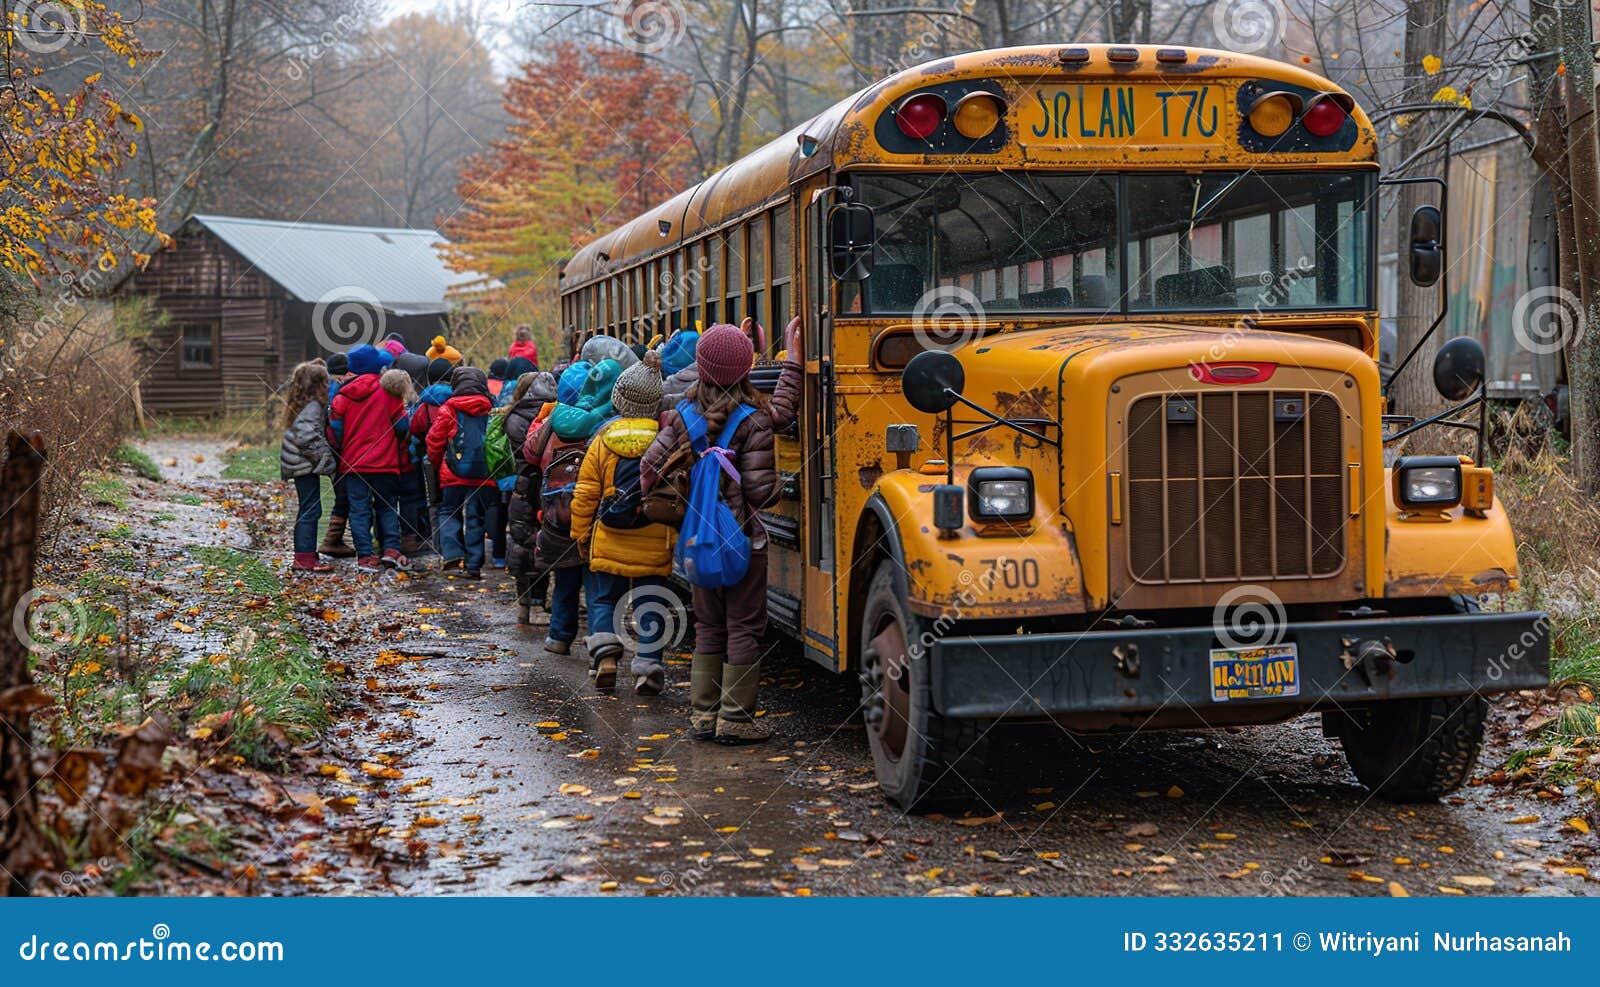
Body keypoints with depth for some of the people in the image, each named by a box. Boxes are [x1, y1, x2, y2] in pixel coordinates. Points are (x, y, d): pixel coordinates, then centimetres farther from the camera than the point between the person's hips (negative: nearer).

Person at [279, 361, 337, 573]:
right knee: (311, 510, -7)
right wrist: (325, 459, -17)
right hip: (306, 465, -10)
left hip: (298, 464, 10)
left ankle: (303, 556, 21)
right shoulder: (313, 407, -16)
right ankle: (305, 558, -8)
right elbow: (308, 437, -25)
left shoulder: (299, 405, 15)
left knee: (306, 510, 16)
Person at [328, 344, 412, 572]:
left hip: (353, 461, 1)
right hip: (385, 461, -1)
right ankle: (391, 549, -2)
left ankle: (365, 555, -1)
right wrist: (401, 451, 15)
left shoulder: (343, 394, 0)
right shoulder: (388, 390, -5)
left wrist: (339, 453, 17)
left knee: (359, 508, 4)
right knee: (387, 505, 10)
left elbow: (334, 430, 2)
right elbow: (401, 425, -2)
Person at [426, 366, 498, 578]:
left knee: (449, 512, 13)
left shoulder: (449, 409, -2)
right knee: (475, 518, 8)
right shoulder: (491, 411, 3)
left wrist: (437, 462, 20)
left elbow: (435, 441, 3)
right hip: (483, 476, 1)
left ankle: (453, 553, -6)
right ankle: (474, 565, 5)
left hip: (453, 474, -1)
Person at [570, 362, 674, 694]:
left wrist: (581, 533, 12)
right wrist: (677, 537, 6)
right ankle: (648, 667, 1)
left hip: (609, 542, 0)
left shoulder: (604, 439, -3)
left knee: (603, 599, 13)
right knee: (650, 606, 7)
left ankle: (604, 652, -4)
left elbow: (585, 493, 1)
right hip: (654, 544, 0)